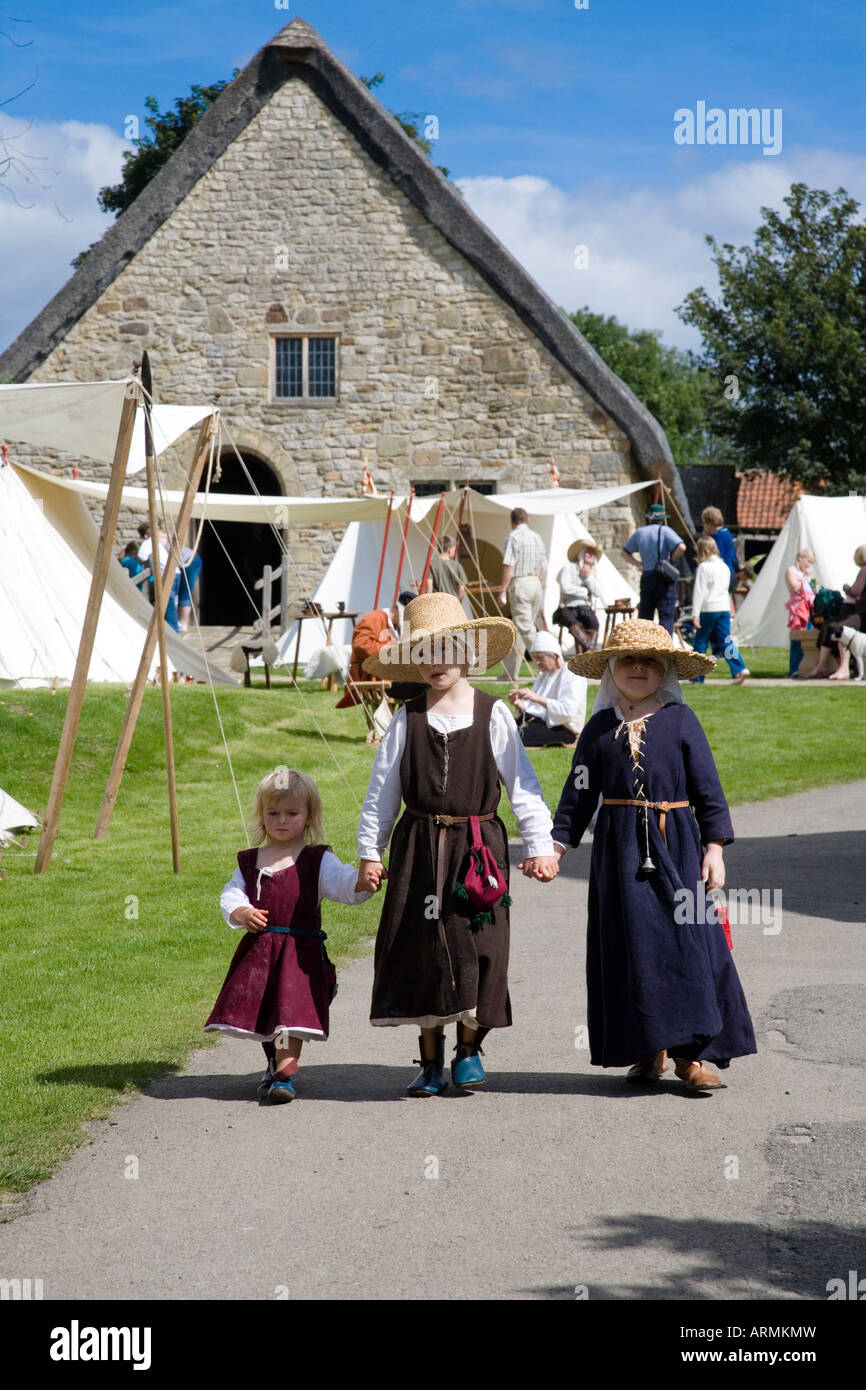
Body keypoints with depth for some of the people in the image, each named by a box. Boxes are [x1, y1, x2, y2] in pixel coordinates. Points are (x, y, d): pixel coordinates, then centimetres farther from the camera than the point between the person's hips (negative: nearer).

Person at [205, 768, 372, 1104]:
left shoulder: (317, 859, -1)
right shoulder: (250, 861, 11)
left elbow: (343, 883, -14)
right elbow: (231, 894, 10)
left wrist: (363, 881, -36)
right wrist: (240, 913, -13)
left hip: (301, 951, -4)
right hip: (257, 950, 4)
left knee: (291, 1011, -14)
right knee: (259, 1011, 13)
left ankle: (284, 1076, -14)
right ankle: (275, 1063, 37)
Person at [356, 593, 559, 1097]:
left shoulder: (493, 714, 1)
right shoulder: (408, 719, 5)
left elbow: (521, 782, 3)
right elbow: (382, 790, 9)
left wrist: (539, 844, -1)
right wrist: (370, 852, 7)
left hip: (478, 843, -1)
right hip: (419, 847, 1)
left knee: (478, 946, -3)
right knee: (422, 947, 2)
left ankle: (470, 1050, 15)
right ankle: (431, 1060, 13)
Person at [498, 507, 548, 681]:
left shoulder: (514, 537, -6)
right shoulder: (537, 537, 14)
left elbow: (509, 565, -13)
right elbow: (544, 568, 14)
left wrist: (503, 590, -10)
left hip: (520, 584, -7)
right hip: (536, 583, 7)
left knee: (525, 628, -9)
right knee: (518, 629, 13)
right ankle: (512, 672, 18)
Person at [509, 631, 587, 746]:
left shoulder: (572, 677, -5)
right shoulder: (542, 676, 21)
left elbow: (568, 710, -19)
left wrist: (538, 699, -26)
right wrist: (519, 705, -6)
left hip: (564, 729, -7)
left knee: (521, 733, -33)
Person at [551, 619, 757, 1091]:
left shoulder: (681, 721, 3)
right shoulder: (600, 728, 8)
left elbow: (708, 789, 3)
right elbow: (579, 792, 12)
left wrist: (714, 847, -3)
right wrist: (556, 845, 5)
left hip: (676, 844, -2)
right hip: (619, 852, 2)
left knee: (685, 940, -7)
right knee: (630, 945, 3)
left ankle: (693, 1052, -2)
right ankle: (648, 1051, 12)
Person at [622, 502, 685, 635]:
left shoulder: (640, 532, 8)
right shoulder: (665, 531, -7)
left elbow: (625, 551, 19)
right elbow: (681, 547, -20)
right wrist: (671, 560, -5)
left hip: (646, 577, 5)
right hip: (664, 579, -5)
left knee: (644, 615, 12)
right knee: (666, 615, -3)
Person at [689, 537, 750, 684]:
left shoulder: (703, 567, -9)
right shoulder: (724, 566, 13)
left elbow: (699, 591, -12)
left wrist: (695, 613, -13)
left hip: (708, 609, -6)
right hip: (724, 608, 6)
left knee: (700, 642, 4)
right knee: (726, 641, 4)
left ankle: (697, 677, 9)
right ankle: (740, 669, -13)